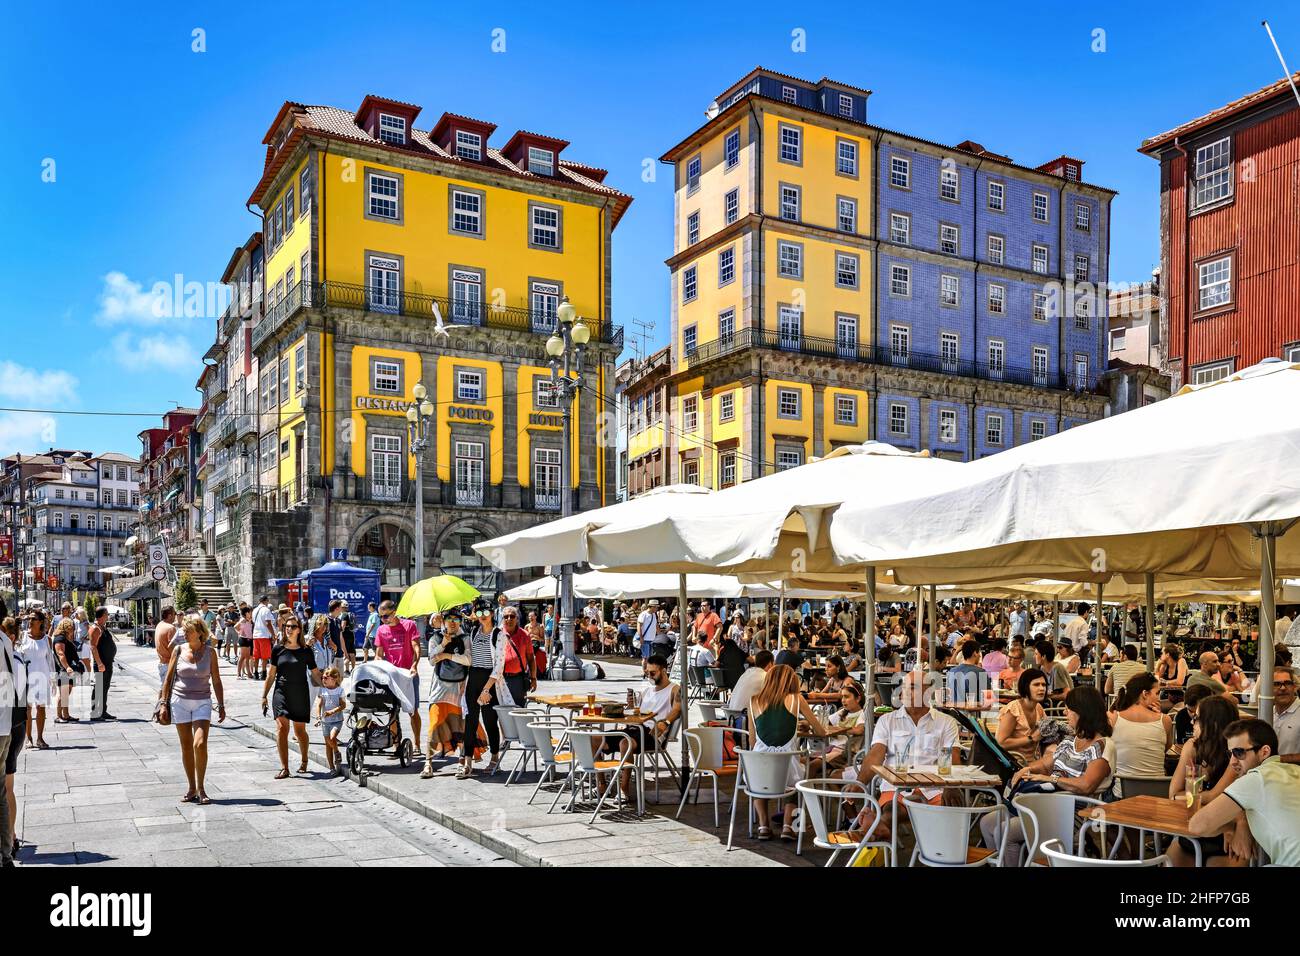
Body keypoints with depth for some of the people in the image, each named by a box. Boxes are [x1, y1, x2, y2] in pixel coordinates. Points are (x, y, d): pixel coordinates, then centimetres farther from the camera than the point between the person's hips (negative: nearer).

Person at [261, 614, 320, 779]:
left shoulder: (306, 651, 1)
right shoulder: (278, 649, 3)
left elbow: (315, 674, 6)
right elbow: (271, 675, 8)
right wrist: (264, 696, 7)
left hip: (300, 695, 0)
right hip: (281, 694, 0)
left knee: (300, 731, 8)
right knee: (282, 728, -13)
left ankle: (304, 761, 32)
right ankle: (284, 768, -9)